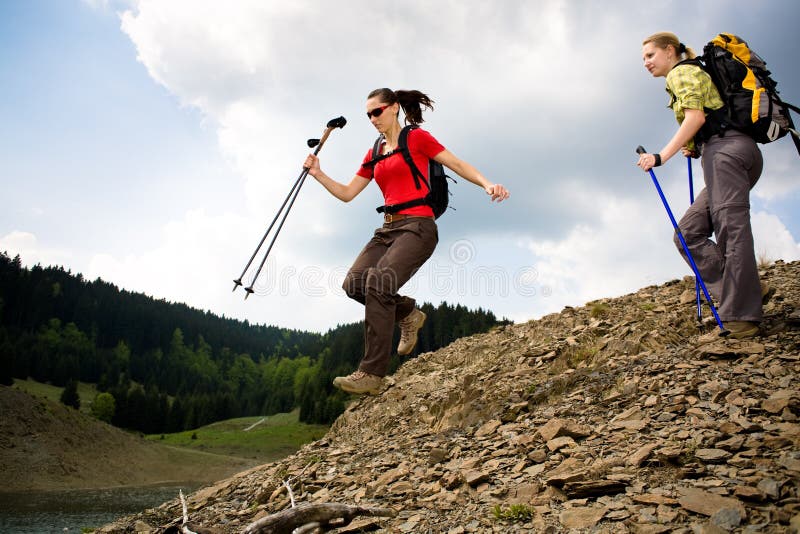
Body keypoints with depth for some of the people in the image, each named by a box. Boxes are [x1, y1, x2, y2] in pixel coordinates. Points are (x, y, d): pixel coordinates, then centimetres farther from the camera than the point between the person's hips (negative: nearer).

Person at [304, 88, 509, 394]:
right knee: (354, 283, -14)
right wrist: (318, 174, 6)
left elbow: (459, 166, -1)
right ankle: (408, 313, 13)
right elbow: (347, 193, 20)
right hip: (388, 229, 7)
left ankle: (372, 374, -26)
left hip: (417, 226, -6)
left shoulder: (417, 138, 4)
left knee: (379, 281, -28)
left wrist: (486, 184, -18)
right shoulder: (374, 155, 21)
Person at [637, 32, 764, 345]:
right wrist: (695, 149, 17)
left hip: (725, 149, -10)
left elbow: (695, 117, -12)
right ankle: (747, 289, -5)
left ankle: (739, 320, -21)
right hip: (736, 152, 10)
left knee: (730, 228, -16)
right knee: (688, 231, 5)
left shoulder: (681, 72, 4)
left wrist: (661, 156, -15)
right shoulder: (692, 74, 33)